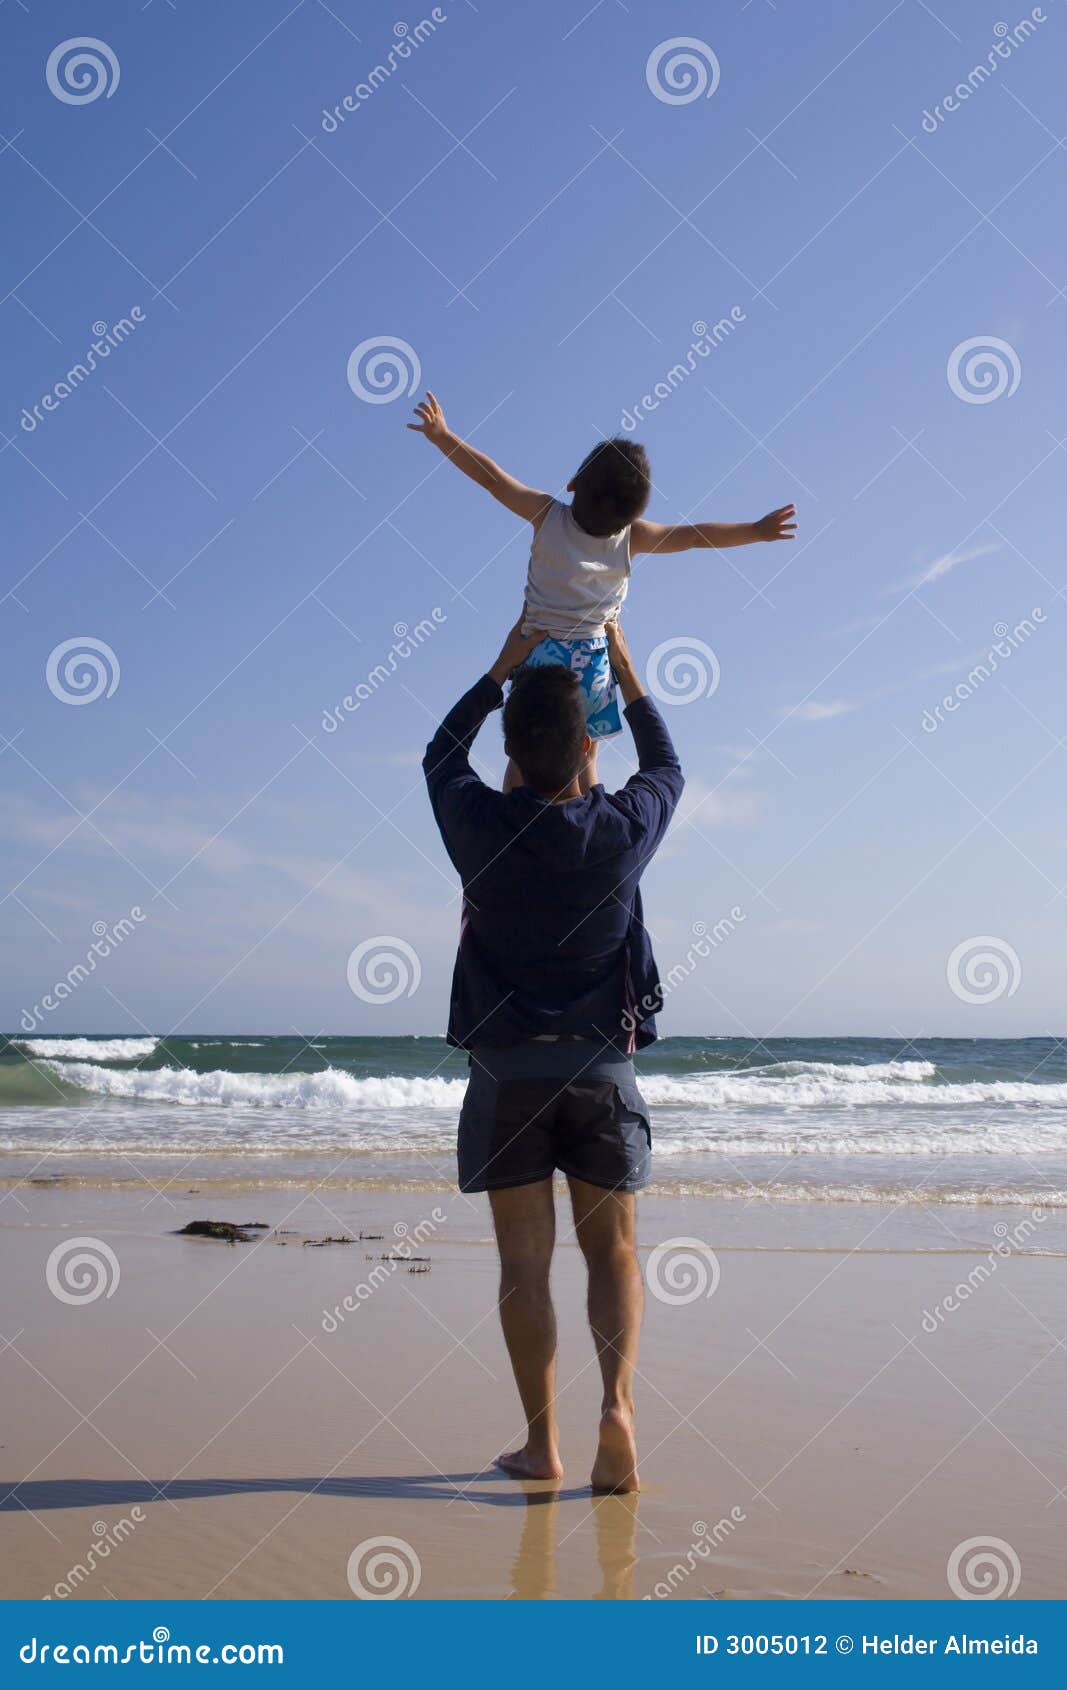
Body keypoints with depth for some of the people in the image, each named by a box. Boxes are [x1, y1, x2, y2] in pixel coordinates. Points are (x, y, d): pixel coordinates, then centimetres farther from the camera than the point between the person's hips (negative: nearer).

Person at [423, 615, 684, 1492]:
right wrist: (626, 672, 21)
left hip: (506, 1066, 0)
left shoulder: (482, 827, -10)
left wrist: (503, 669, 17)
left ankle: (542, 1442, 7)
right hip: (603, 1066, 1)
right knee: (613, 1248, 10)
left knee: (525, 1261, 5)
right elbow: (667, 766, 15)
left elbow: (442, 753, 13)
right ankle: (618, 1398, -9)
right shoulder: (623, 828, -9)